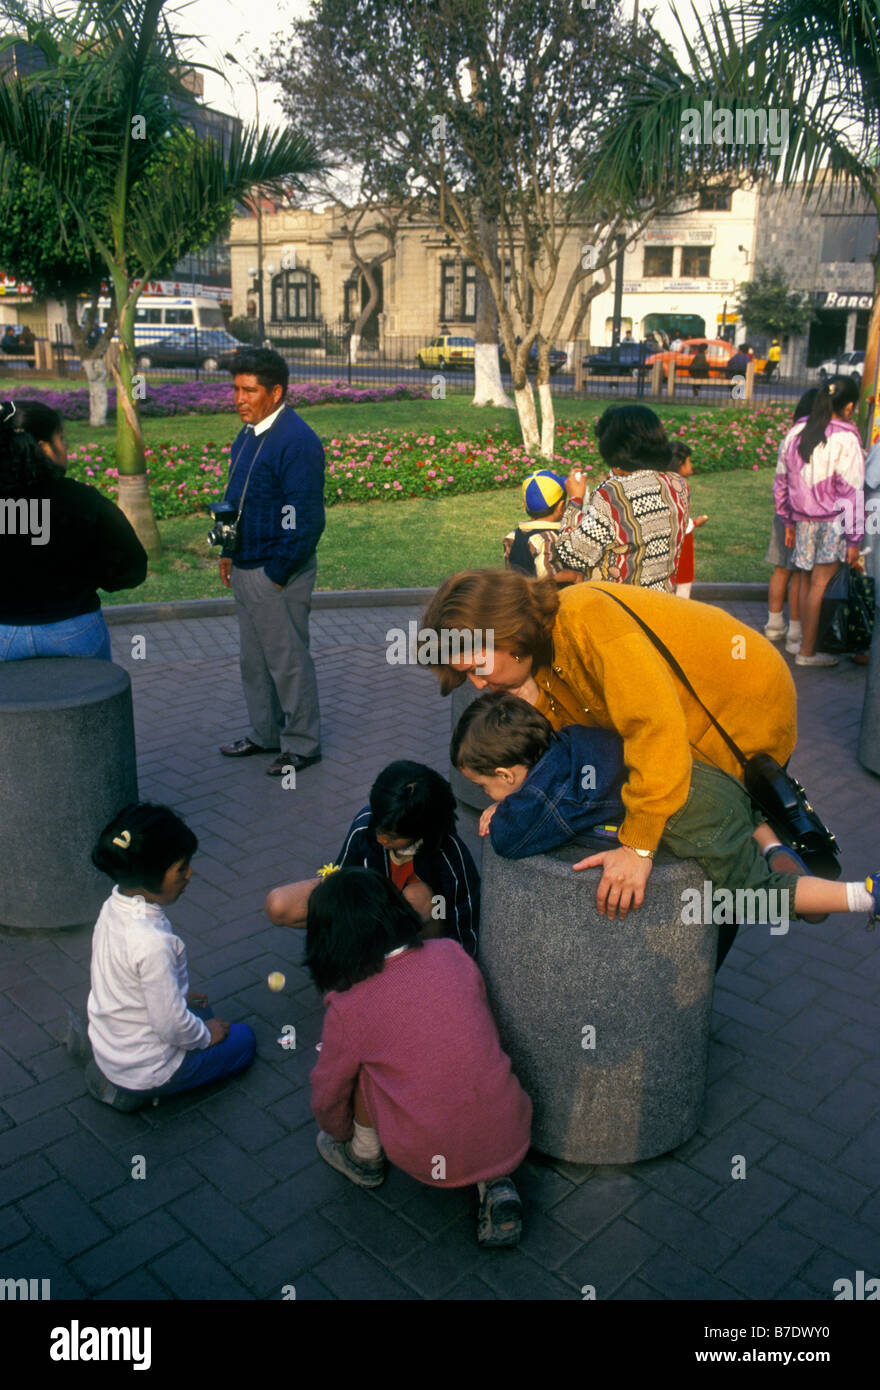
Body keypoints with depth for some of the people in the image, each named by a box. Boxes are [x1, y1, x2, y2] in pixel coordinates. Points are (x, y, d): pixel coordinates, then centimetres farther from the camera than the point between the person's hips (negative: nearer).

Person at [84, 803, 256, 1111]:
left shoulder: (114, 905, -9)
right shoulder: (152, 943, -36)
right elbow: (173, 1027, -27)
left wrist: (180, 994, 17)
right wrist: (205, 1035, -7)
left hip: (107, 1048, 8)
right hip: (144, 1070, -8)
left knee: (201, 1010, 31)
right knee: (243, 1039, 13)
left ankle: (112, 1077, 16)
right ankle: (136, 1090, 3)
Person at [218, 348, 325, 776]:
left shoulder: (297, 442, -19)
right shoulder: (248, 434, 11)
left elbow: (305, 520, -21)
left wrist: (277, 574, -18)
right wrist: (229, 553, 15)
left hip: (278, 573, -9)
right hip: (246, 570, 9)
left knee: (288, 661, 3)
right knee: (254, 661, 18)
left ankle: (302, 745, 17)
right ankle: (264, 734, 34)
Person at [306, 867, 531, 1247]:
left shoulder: (346, 1009, -9)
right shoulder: (451, 954, -1)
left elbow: (328, 1098, 7)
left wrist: (340, 1134, 31)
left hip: (432, 1160, -2)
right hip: (510, 1141, 3)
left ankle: (364, 1159, 31)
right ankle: (496, 1185, 12)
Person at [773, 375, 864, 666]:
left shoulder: (796, 432, 5)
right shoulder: (845, 439, -12)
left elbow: (781, 482, 11)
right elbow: (851, 492, -12)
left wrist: (789, 522, 20)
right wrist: (854, 539, -8)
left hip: (803, 519, 5)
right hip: (833, 522, -5)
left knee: (808, 579, 14)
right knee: (820, 583, 0)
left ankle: (805, 640, 22)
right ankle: (807, 651, 6)